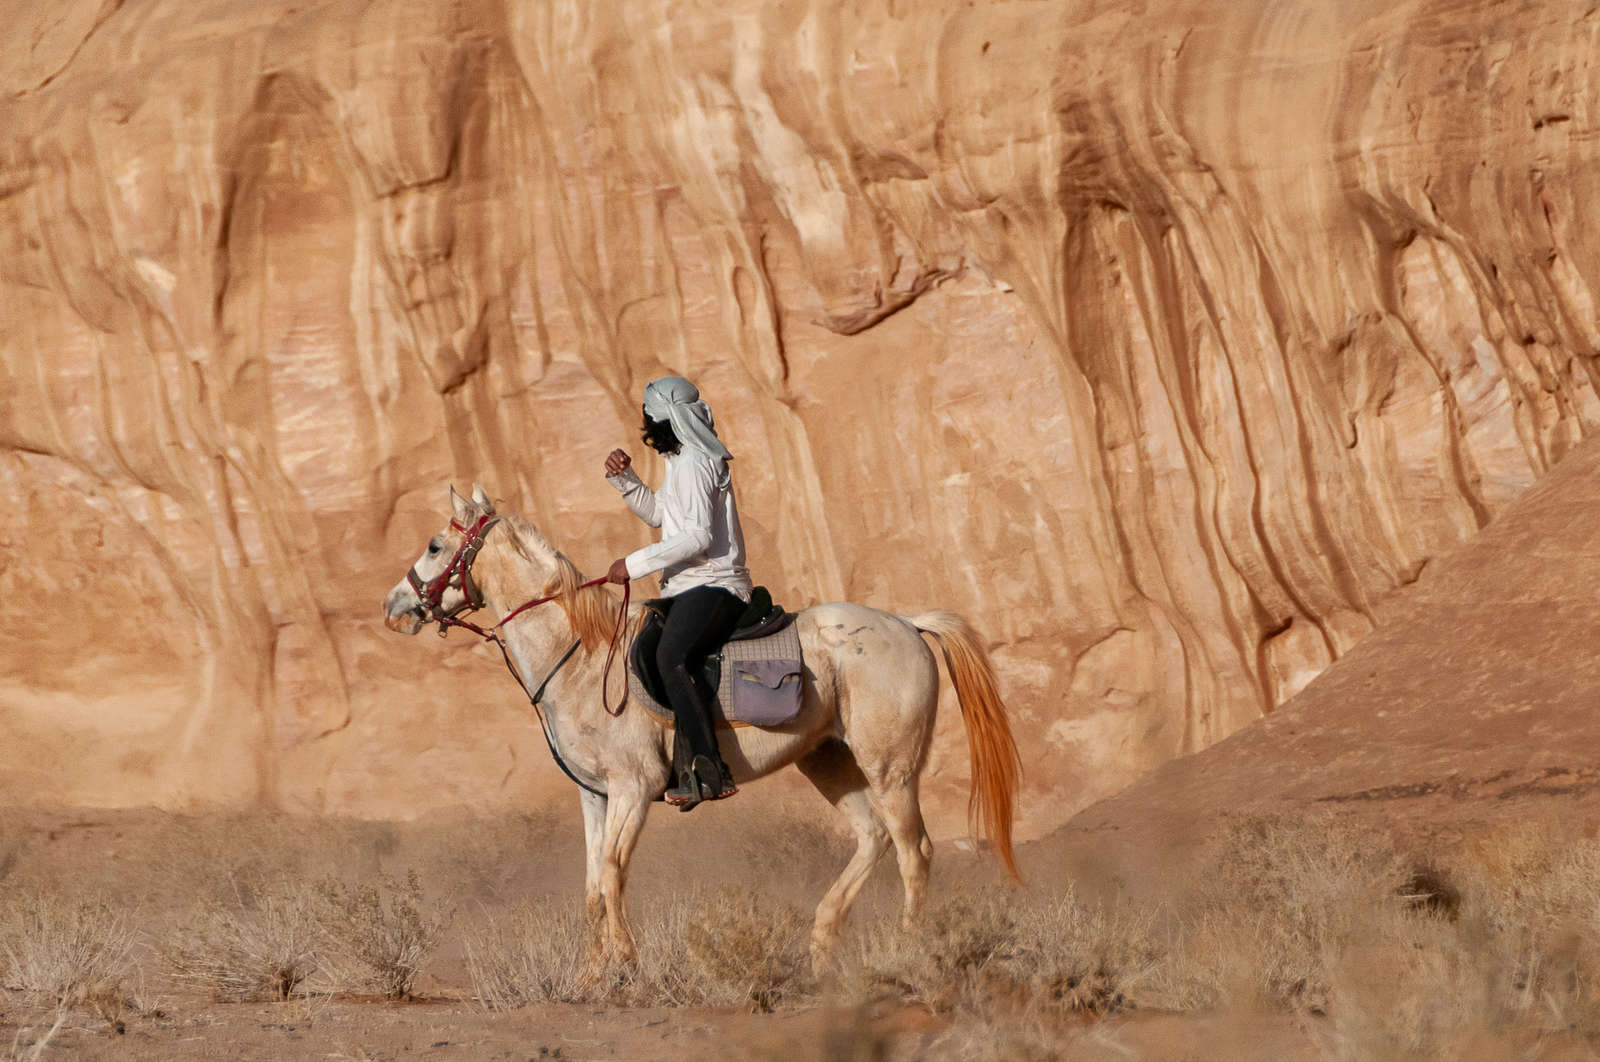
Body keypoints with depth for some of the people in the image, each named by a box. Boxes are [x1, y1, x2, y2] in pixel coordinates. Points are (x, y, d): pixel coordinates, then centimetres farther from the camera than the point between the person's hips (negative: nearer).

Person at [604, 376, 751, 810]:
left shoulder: (695, 464, -12)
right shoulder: (681, 461, 22)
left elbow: (698, 535, -22)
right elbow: (658, 514, 35)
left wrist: (635, 564, -19)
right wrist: (624, 478, 18)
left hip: (713, 587, -12)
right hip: (686, 590, 12)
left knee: (673, 657, -32)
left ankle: (709, 772, -39)